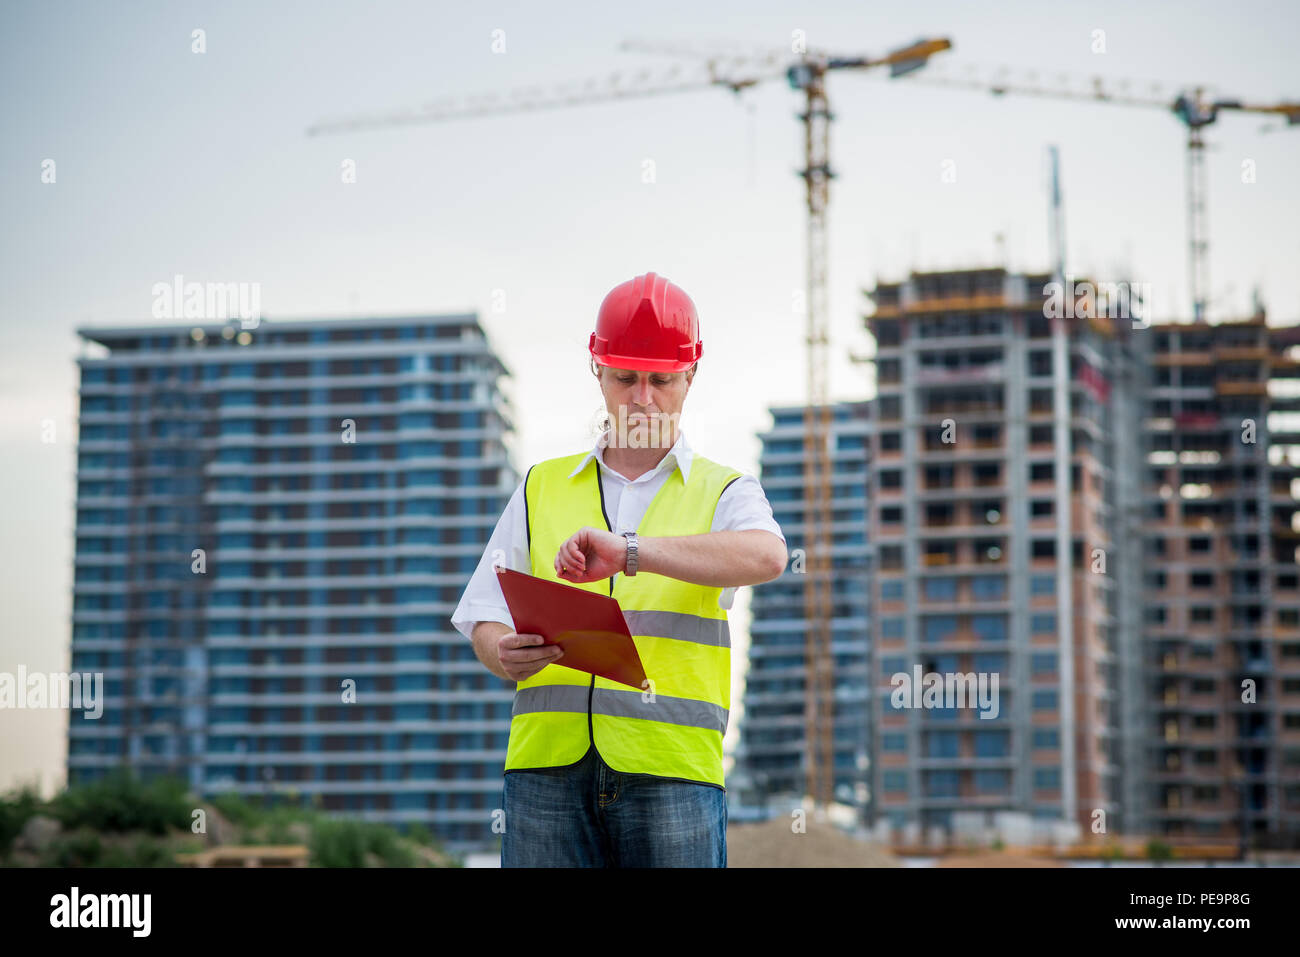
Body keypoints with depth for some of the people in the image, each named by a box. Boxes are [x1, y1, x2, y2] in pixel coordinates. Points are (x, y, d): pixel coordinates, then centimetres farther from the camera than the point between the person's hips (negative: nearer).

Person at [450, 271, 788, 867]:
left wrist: (631, 552, -25)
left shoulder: (723, 492, 12)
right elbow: (486, 622, 14)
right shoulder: (542, 488, 20)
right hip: (549, 765, 2)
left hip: (671, 772, -2)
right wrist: (505, 654, -11)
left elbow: (766, 556, -12)